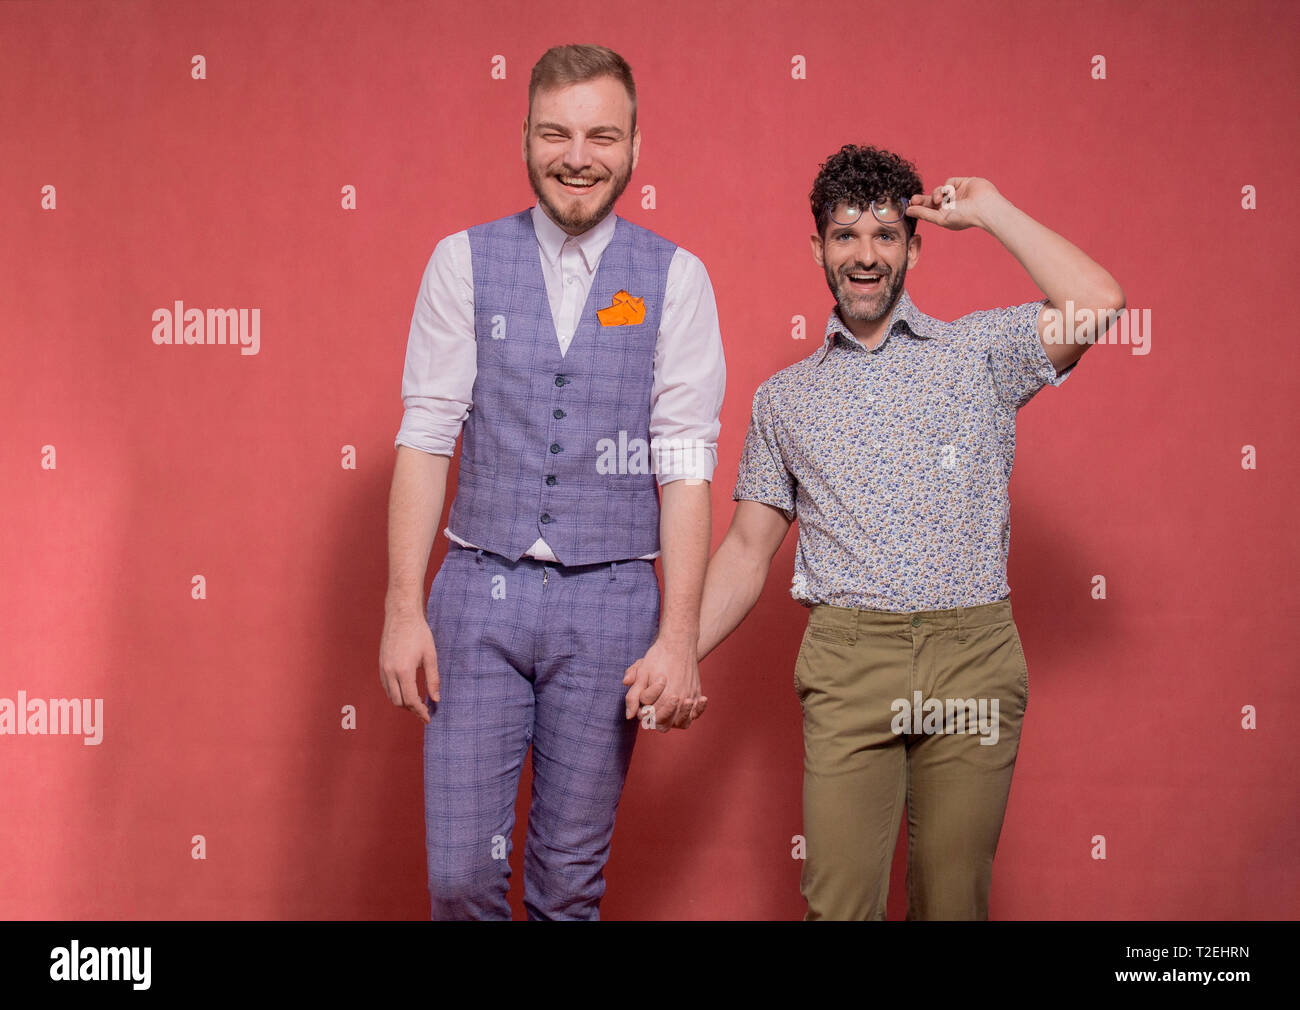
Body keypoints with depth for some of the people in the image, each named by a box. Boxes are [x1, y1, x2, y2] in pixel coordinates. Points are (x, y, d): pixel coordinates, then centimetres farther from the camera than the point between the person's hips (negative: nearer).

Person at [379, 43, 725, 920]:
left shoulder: (675, 279, 1)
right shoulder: (463, 263, 3)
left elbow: (686, 465, -2)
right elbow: (425, 438, 1)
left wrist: (679, 636, -7)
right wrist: (404, 611, -4)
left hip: (611, 598, 0)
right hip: (481, 590, 0)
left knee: (572, 880, 10)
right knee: (461, 872, 0)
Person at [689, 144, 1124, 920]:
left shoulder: (981, 353, 9)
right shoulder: (784, 398, 14)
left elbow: (1100, 303, -8)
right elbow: (749, 549, 14)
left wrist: (988, 211, 3)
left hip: (974, 659, -1)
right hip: (848, 666, 1)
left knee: (954, 899, 7)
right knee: (839, 900, -4)